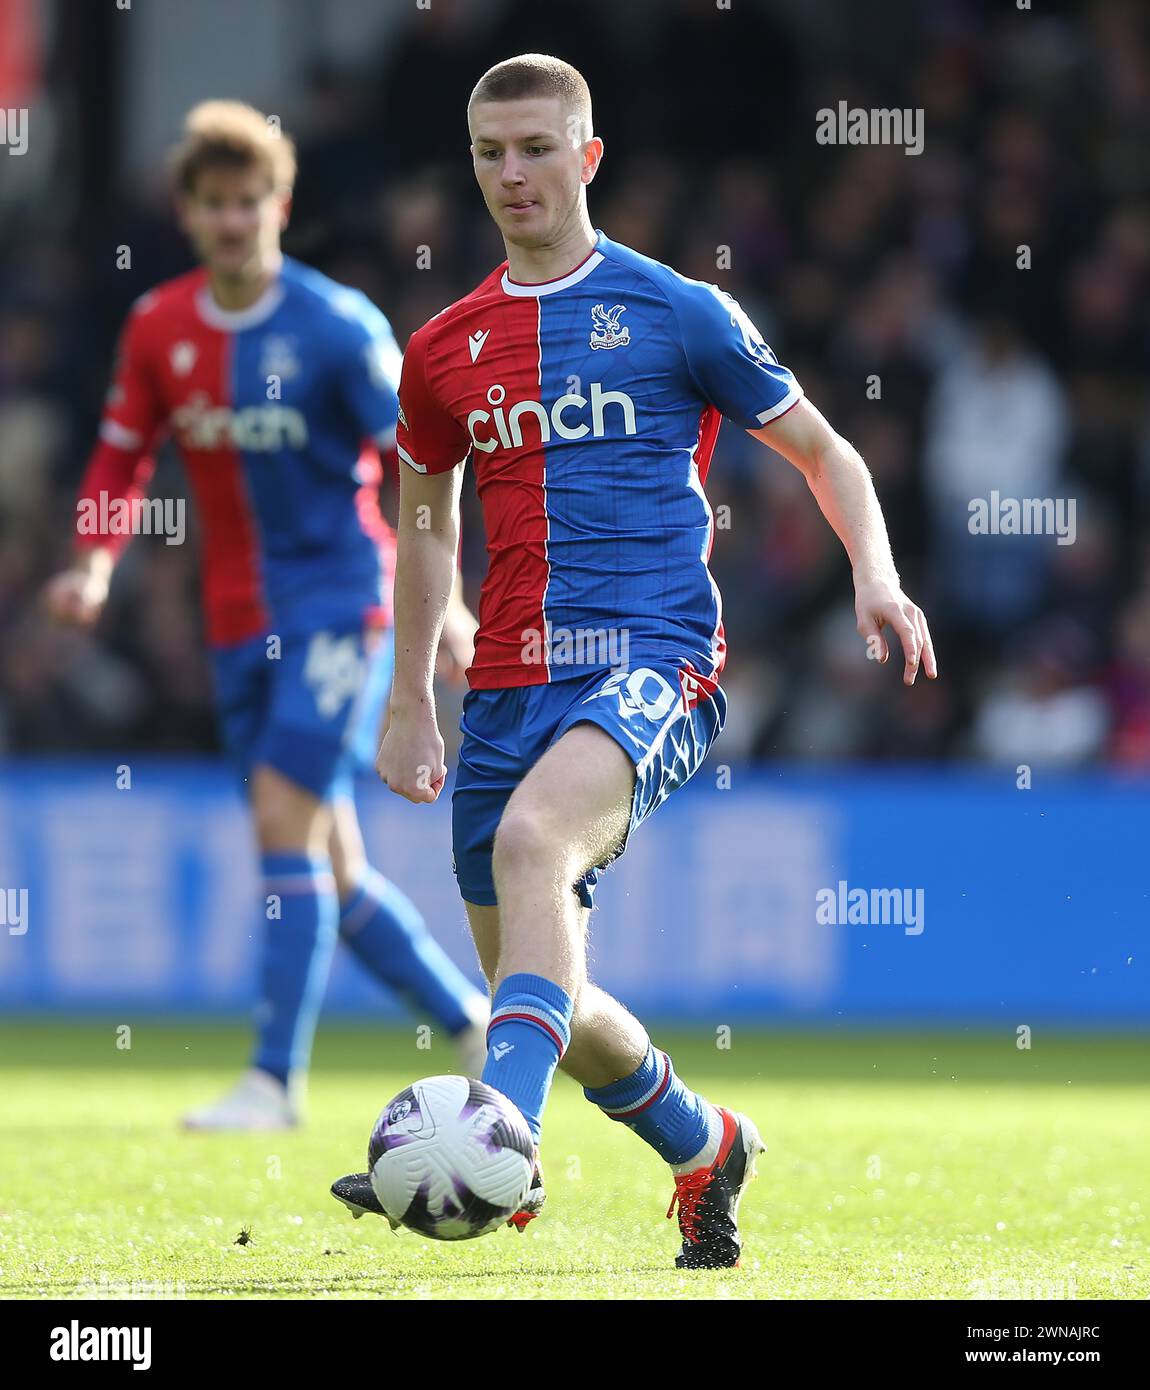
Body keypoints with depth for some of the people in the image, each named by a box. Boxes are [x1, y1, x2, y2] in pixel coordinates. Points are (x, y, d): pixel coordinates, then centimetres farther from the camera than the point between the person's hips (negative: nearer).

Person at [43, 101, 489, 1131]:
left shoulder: (337, 325, -10)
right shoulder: (158, 328, 4)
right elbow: (124, 456, 14)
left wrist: (443, 598, -14)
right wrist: (94, 565, -2)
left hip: (340, 599, -6)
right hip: (241, 615, 6)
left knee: (287, 816, -16)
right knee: (328, 862, 6)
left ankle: (276, 1079, -13)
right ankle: (475, 1024, 21)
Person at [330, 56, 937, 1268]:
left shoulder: (675, 313, 2)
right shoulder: (445, 350, 13)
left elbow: (823, 453, 9)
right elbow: (427, 518, 27)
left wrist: (874, 577, -8)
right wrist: (410, 702, 24)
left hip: (652, 662, -6)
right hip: (510, 684, 6)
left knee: (530, 836, -35)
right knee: (535, 987, 7)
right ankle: (704, 1149, 34)